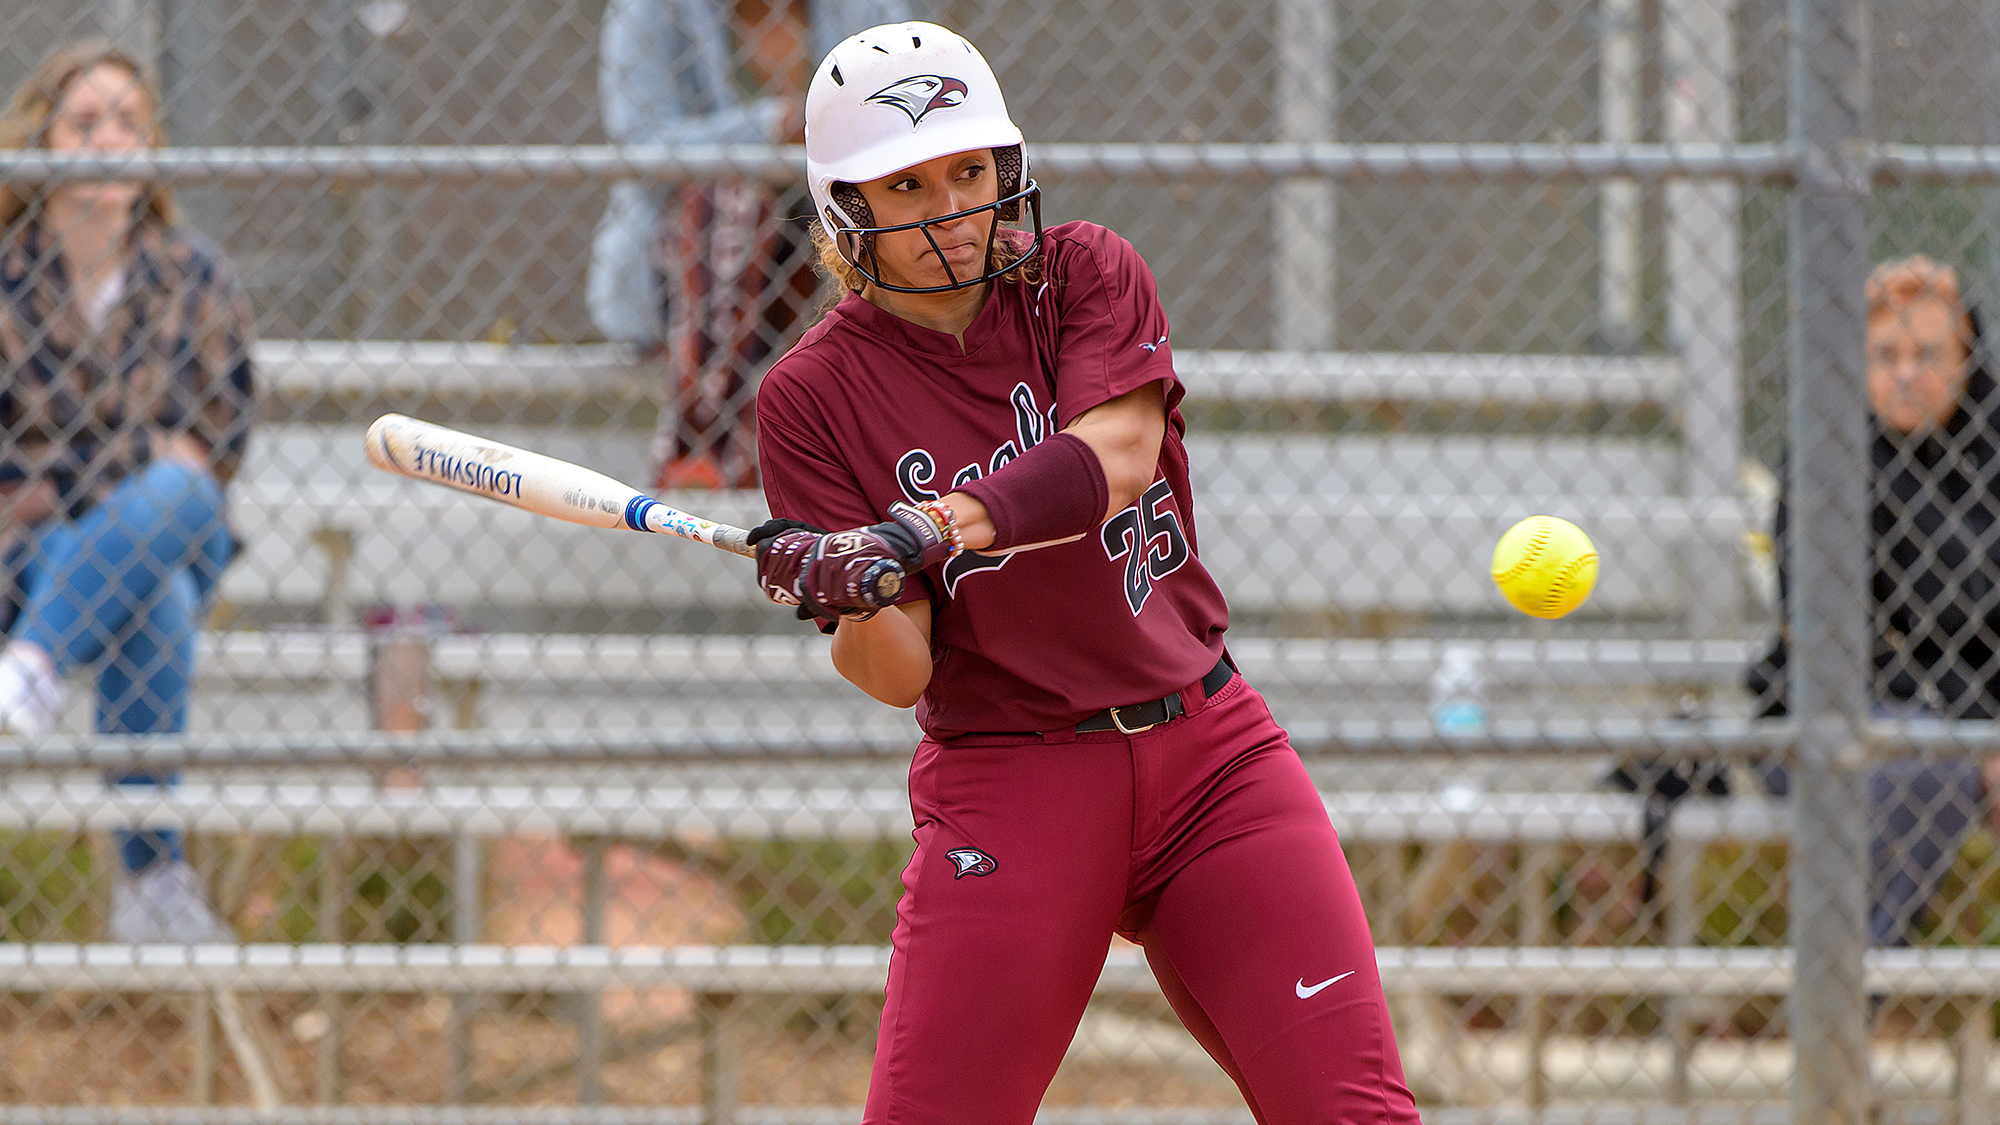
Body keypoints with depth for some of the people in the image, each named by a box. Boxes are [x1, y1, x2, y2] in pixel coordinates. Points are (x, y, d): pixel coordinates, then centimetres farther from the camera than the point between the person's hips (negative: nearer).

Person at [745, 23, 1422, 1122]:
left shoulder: (1083, 273, 3)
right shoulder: (812, 397, -2)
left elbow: (1119, 452, -18)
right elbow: (897, 677, -8)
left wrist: (941, 525, -33)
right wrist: (856, 594, -31)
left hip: (1208, 747, 2)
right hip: (1006, 784, -2)